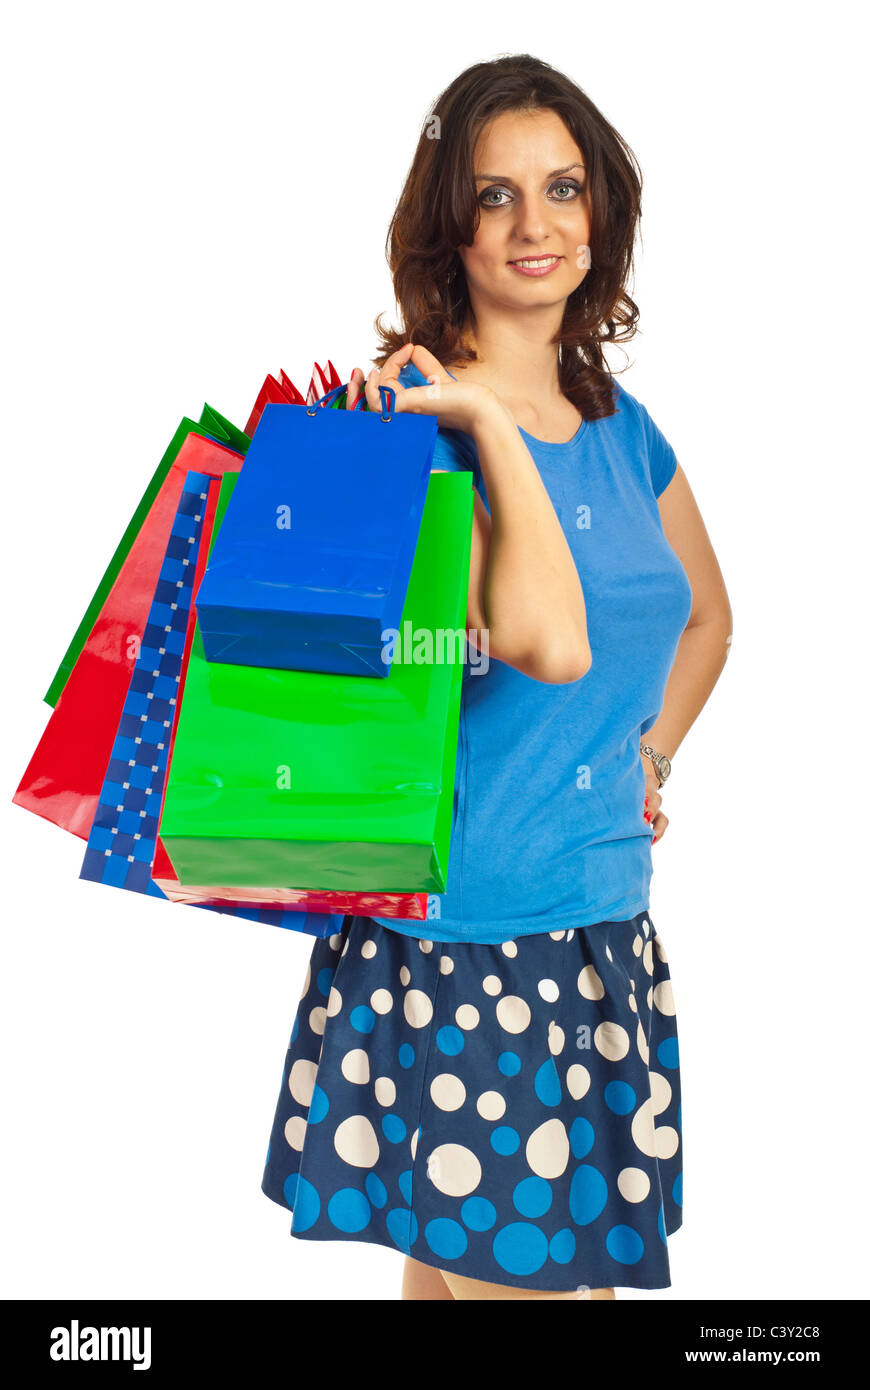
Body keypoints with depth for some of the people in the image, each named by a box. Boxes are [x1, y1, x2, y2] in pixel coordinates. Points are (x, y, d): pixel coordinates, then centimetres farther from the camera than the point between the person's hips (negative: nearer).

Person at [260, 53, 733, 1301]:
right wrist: (494, 428, -19)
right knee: (514, 1270, 4)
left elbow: (705, 615, 25)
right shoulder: (409, 415, -11)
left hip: (606, 928, 6)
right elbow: (548, 644, -26)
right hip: (458, 938, -6)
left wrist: (648, 760, 13)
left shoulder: (619, 424, 10)